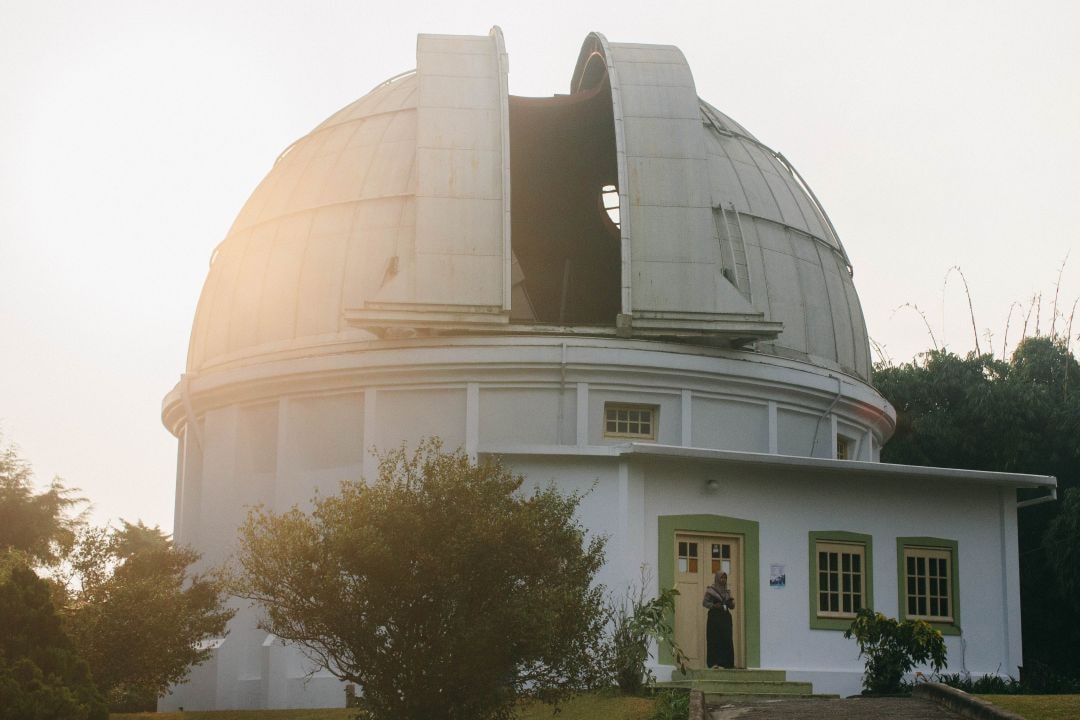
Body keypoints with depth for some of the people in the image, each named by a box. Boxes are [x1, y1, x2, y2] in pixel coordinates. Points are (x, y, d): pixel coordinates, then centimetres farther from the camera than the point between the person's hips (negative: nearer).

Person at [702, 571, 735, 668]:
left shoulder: (727, 591, 16)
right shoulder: (711, 590, 2)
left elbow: (732, 606, 17)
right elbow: (704, 602, -3)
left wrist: (731, 603, -5)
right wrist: (713, 605, -19)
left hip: (725, 617, 5)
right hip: (714, 617, -5)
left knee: (727, 640, -1)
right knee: (714, 640, -9)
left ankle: (727, 663, 1)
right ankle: (714, 663, -7)